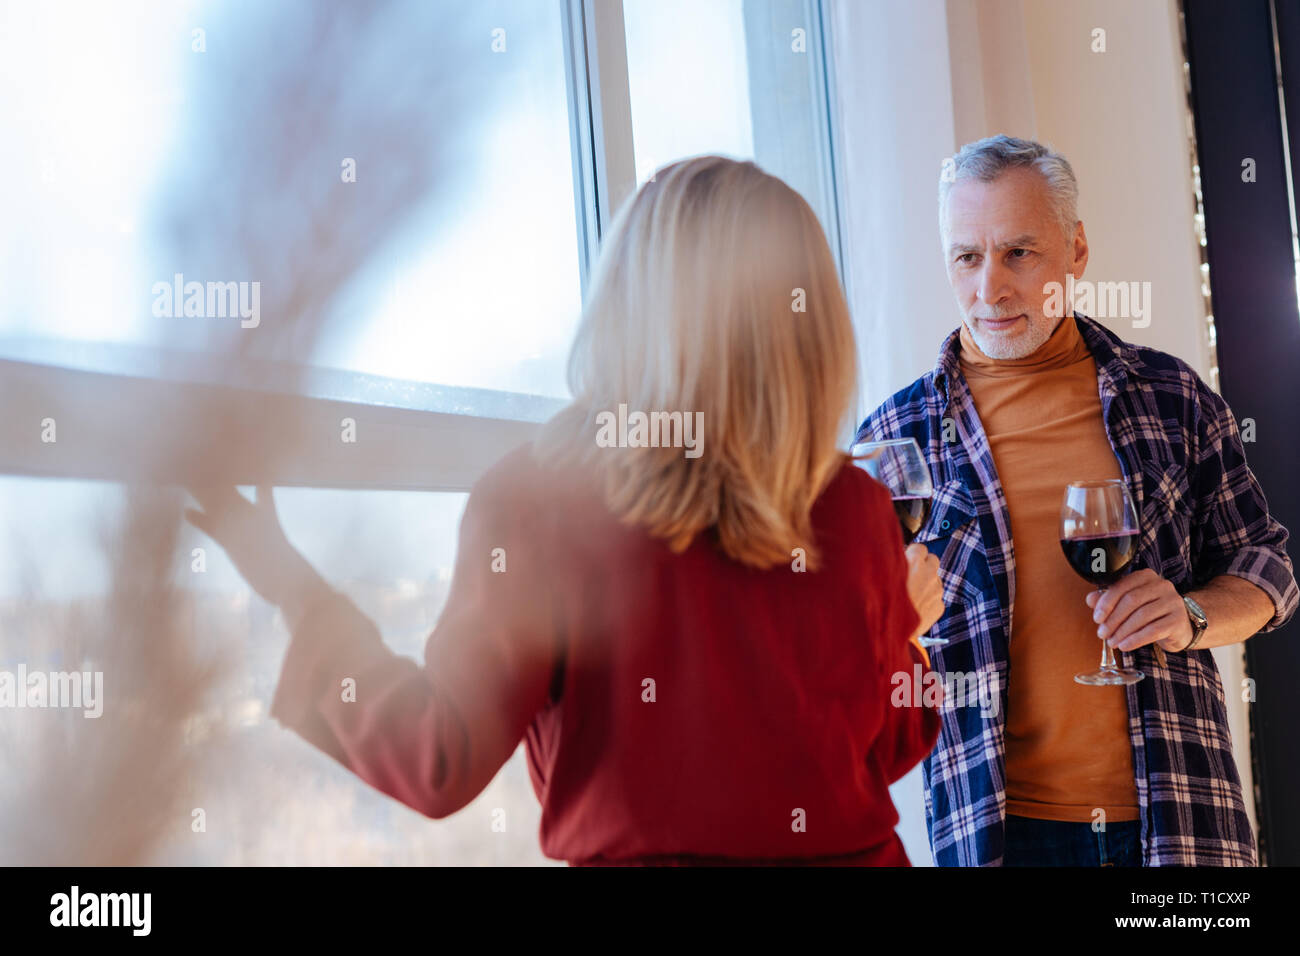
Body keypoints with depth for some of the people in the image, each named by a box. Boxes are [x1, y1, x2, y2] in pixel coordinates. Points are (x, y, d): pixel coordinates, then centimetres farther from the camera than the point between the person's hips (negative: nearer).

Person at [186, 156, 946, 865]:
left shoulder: (536, 501, -18)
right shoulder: (855, 511, -8)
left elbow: (437, 767, -17)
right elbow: (890, 745, 4)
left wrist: (294, 590, -9)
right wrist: (910, 633, 23)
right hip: (850, 851, 3)